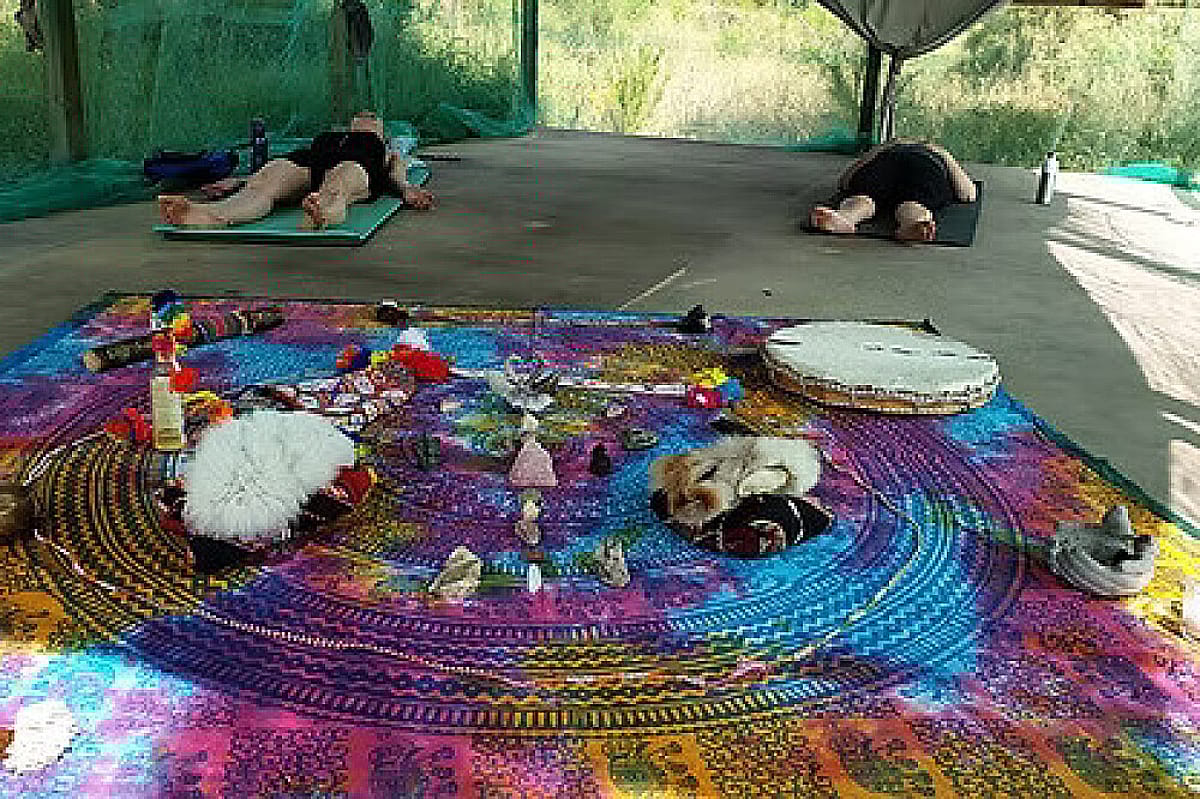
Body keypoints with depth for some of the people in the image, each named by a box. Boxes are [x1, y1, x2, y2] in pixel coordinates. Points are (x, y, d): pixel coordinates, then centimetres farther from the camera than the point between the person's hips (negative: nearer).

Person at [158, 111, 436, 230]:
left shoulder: (389, 153, 41)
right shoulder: (326, 136, 45)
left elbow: (397, 172, 18)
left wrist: (406, 189, -6)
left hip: (357, 165, -2)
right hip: (307, 162, 2)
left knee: (336, 189, -42)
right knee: (260, 190, -33)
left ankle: (323, 213, -78)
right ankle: (208, 214, -64)